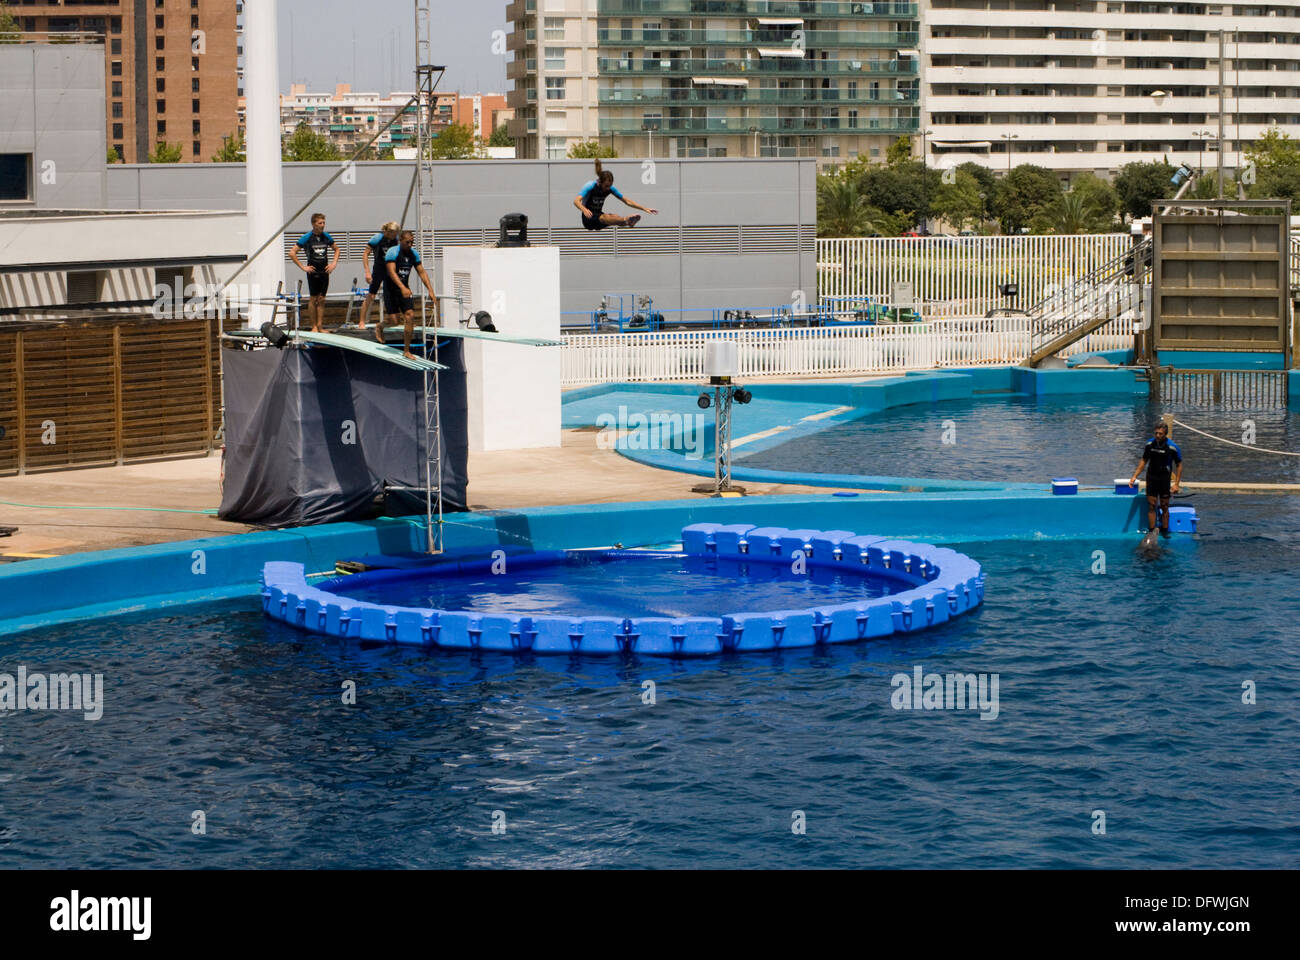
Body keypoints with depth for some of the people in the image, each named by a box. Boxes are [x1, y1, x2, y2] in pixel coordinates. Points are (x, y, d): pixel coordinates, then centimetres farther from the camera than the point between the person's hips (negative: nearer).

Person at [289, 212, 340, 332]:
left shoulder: (326, 237, 6)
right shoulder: (307, 238, -7)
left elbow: (336, 249, 23)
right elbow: (292, 253, -6)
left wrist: (334, 263, 9)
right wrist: (303, 267, -8)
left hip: (324, 272, 4)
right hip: (313, 272, -4)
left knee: (321, 299, 4)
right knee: (314, 299, 0)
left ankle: (320, 326, 7)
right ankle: (314, 326, 5)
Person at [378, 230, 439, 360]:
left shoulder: (414, 254, 3)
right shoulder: (393, 252, -17)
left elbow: (422, 272, 6)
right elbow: (391, 272, -27)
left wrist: (430, 290, -4)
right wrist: (403, 288, -40)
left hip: (404, 289, 6)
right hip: (391, 288, -6)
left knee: (410, 316, -7)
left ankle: (406, 350, 0)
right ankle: (379, 326, 28)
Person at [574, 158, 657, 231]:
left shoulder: (610, 188, -1)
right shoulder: (590, 186, -17)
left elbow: (627, 201, 4)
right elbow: (576, 201, -30)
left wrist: (645, 208, -5)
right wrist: (584, 210, -53)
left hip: (599, 218, 5)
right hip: (588, 220, -5)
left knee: (614, 216, -31)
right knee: (605, 217, -38)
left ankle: (628, 222, -62)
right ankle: (626, 220, -65)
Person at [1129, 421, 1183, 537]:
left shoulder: (1172, 447, -11)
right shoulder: (1150, 444, -2)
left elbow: (1179, 465, -3)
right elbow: (1144, 461, 10)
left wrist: (1176, 484, -8)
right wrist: (1135, 476, 3)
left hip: (1165, 479, -2)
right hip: (1151, 477, 2)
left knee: (1164, 506, 2)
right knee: (1151, 506, 0)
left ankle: (1164, 531, 12)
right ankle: (1152, 531, 4)